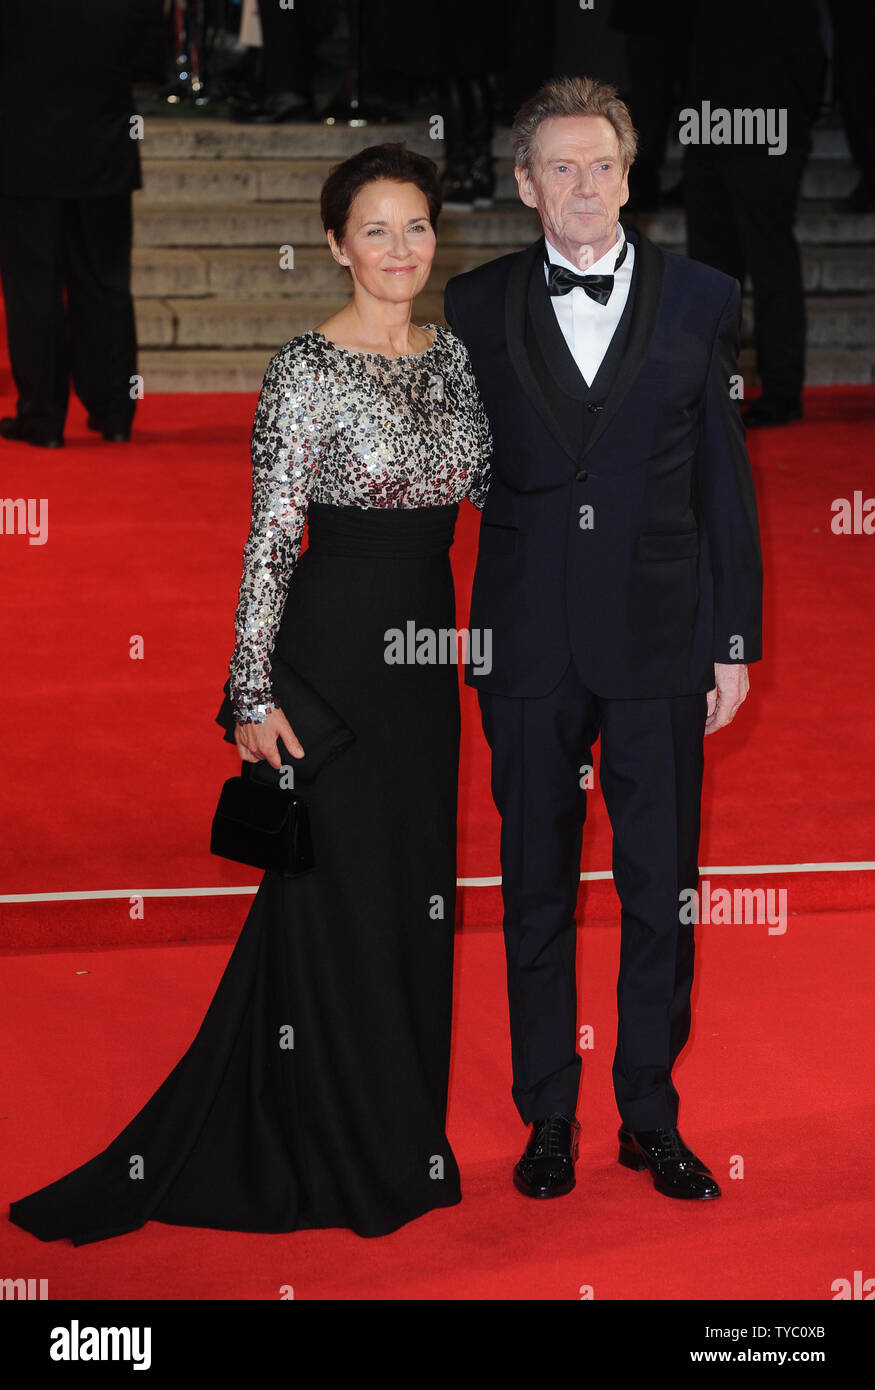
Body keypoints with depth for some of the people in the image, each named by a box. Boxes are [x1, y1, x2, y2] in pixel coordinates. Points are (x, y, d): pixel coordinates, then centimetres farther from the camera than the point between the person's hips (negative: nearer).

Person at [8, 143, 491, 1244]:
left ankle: (402, 1133, 25)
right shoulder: (305, 370, -11)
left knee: (415, 890, 12)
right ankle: (343, 1158, 14)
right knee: (339, 890, 1)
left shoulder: (453, 358, 8)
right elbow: (270, 539, -13)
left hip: (424, 647, 6)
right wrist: (254, 692, -15)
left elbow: (493, 495, 14)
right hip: (335, 645, -6)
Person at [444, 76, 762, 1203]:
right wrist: (457, 637, -1)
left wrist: (733, 640, 2)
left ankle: (651, 1118, 19)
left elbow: (724, 476, 4)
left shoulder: (700, 299, 3)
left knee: (661, 889, 5)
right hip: (527, 638, 1)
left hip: (659, 639, 0)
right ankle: (548, 1118, 21)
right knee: (535, 887, 9)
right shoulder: (477, 306, 4)